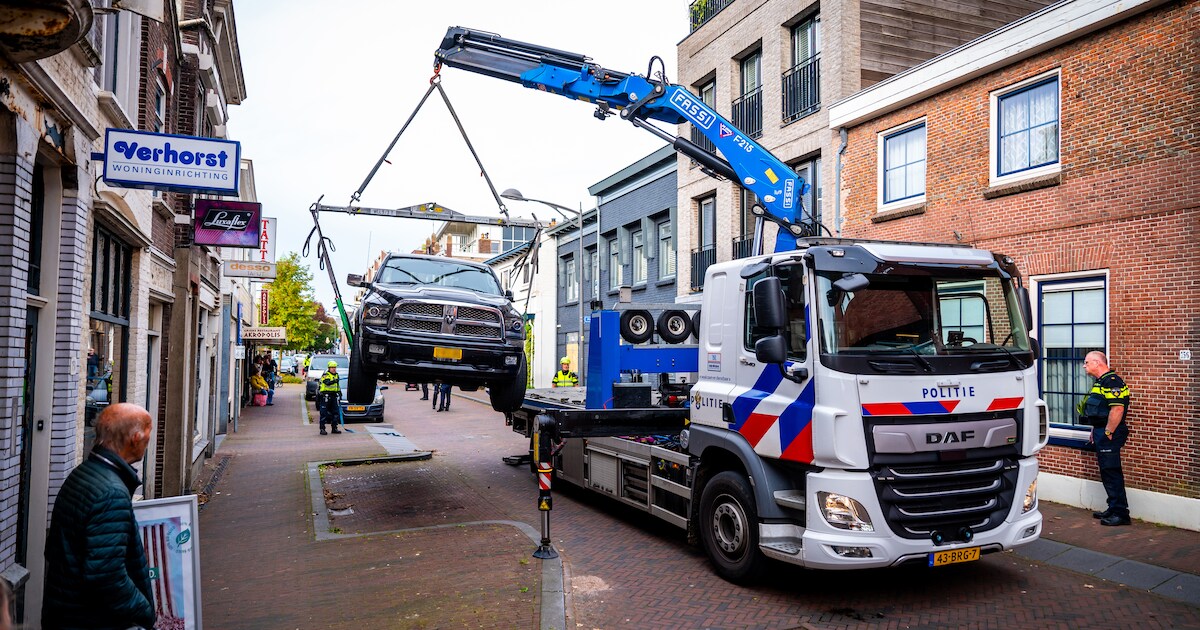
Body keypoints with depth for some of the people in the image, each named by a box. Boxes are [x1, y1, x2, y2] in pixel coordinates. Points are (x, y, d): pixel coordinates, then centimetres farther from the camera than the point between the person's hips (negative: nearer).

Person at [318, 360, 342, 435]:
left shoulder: (336, 375, 16)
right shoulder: (325, 375, -7)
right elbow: (327, 382, -28)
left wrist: (340, 394, 23)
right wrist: (334, 381, -45)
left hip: (334, 396, 7)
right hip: (325, 396, -7)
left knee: (335, 412, 8)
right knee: (324, 413, -5)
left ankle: (334, 428, 17)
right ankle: (322, 429, -2)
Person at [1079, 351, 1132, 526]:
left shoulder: (1112, 382, -16)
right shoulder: (1099, 382, 17)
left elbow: (1117, 409, -24)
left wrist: (1108, 433, -21)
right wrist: (1095, 432, 22)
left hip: (1109, 434, -11)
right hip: (1101, 432, 11)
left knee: (1112, 472, -8)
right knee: (1106, 471, 14)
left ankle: (1121, 513, -3)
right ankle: (1113, 509, 22)